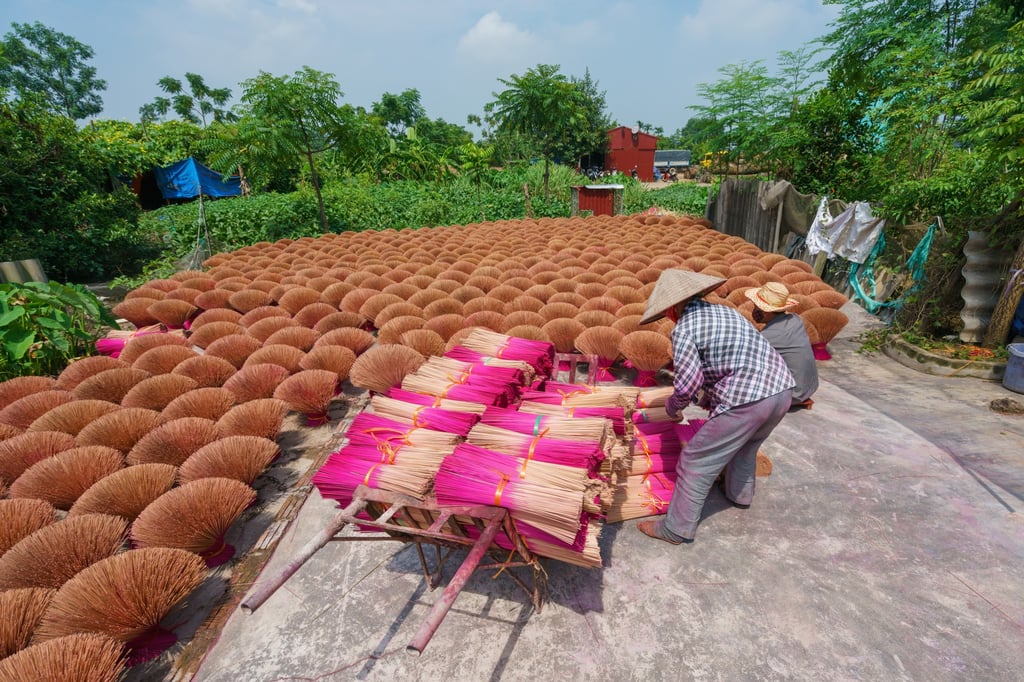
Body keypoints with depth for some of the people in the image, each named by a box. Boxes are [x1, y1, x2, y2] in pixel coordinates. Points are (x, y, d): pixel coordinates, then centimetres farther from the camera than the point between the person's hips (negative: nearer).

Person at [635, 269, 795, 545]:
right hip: (782, 390, 9)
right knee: (745, 445, 34)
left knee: (696, 464, 5)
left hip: (746, 402, -9)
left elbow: (687, 385, -16)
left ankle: (677, 529, 17)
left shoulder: (684, 328, -10)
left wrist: (671, 406, 5)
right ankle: (740, 494, 56)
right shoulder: (725, 311, 16)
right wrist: (708, 397, 28)